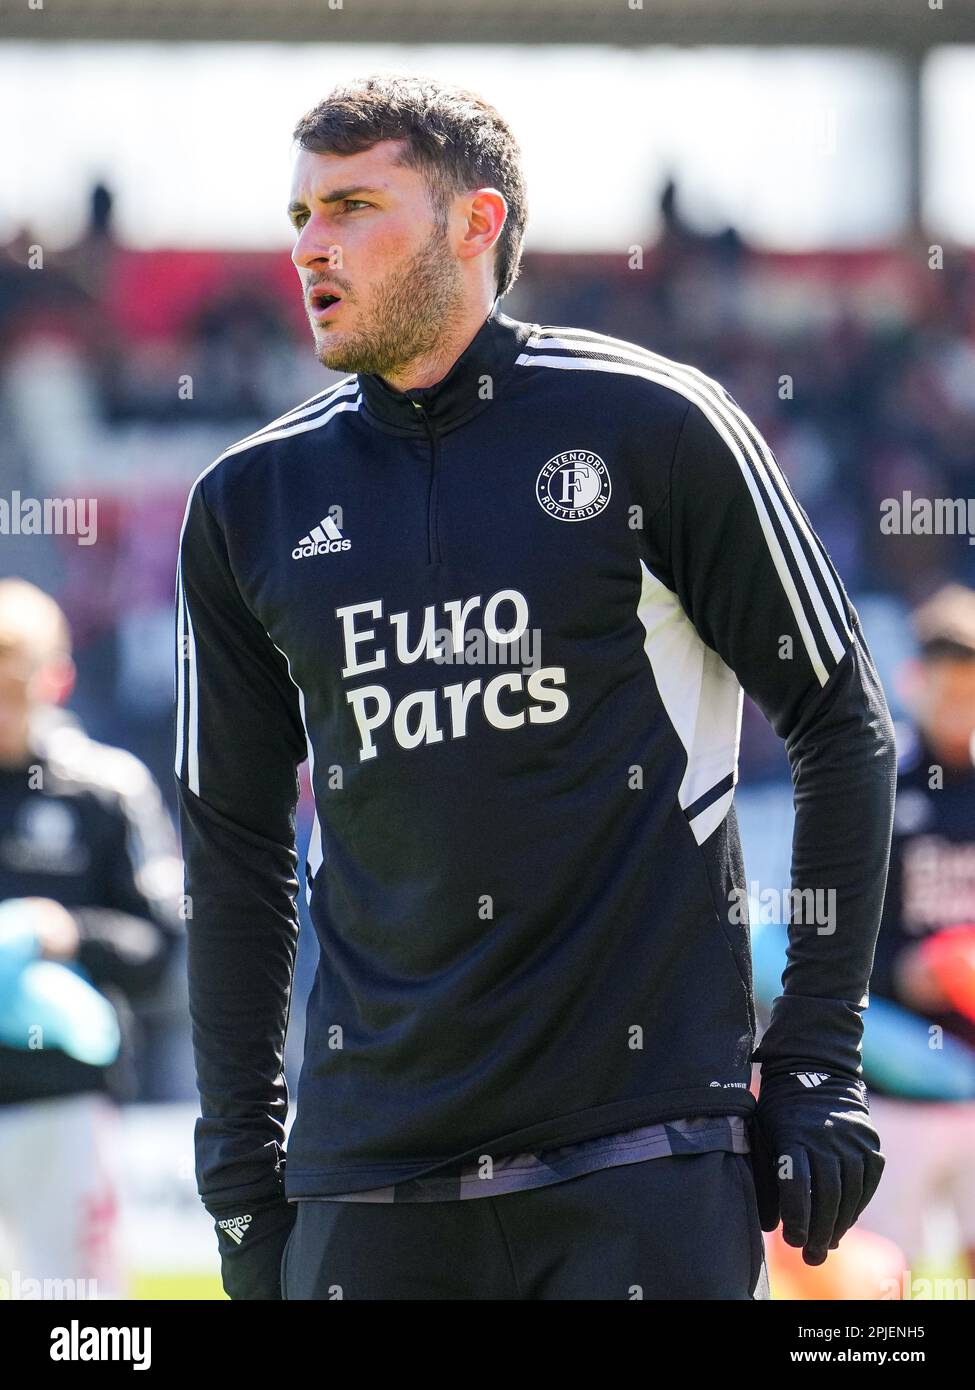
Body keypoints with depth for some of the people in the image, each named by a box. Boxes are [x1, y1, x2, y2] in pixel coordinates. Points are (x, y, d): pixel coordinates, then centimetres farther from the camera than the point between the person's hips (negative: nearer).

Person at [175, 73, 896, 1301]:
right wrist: (239, 1174, 12)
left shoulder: (651, 428, -1)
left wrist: (816, 1066, -1)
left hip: (646, 1152, -3)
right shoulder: (251, 504, 10)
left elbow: (838, 725, 4)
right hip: (371, 1176, 4)